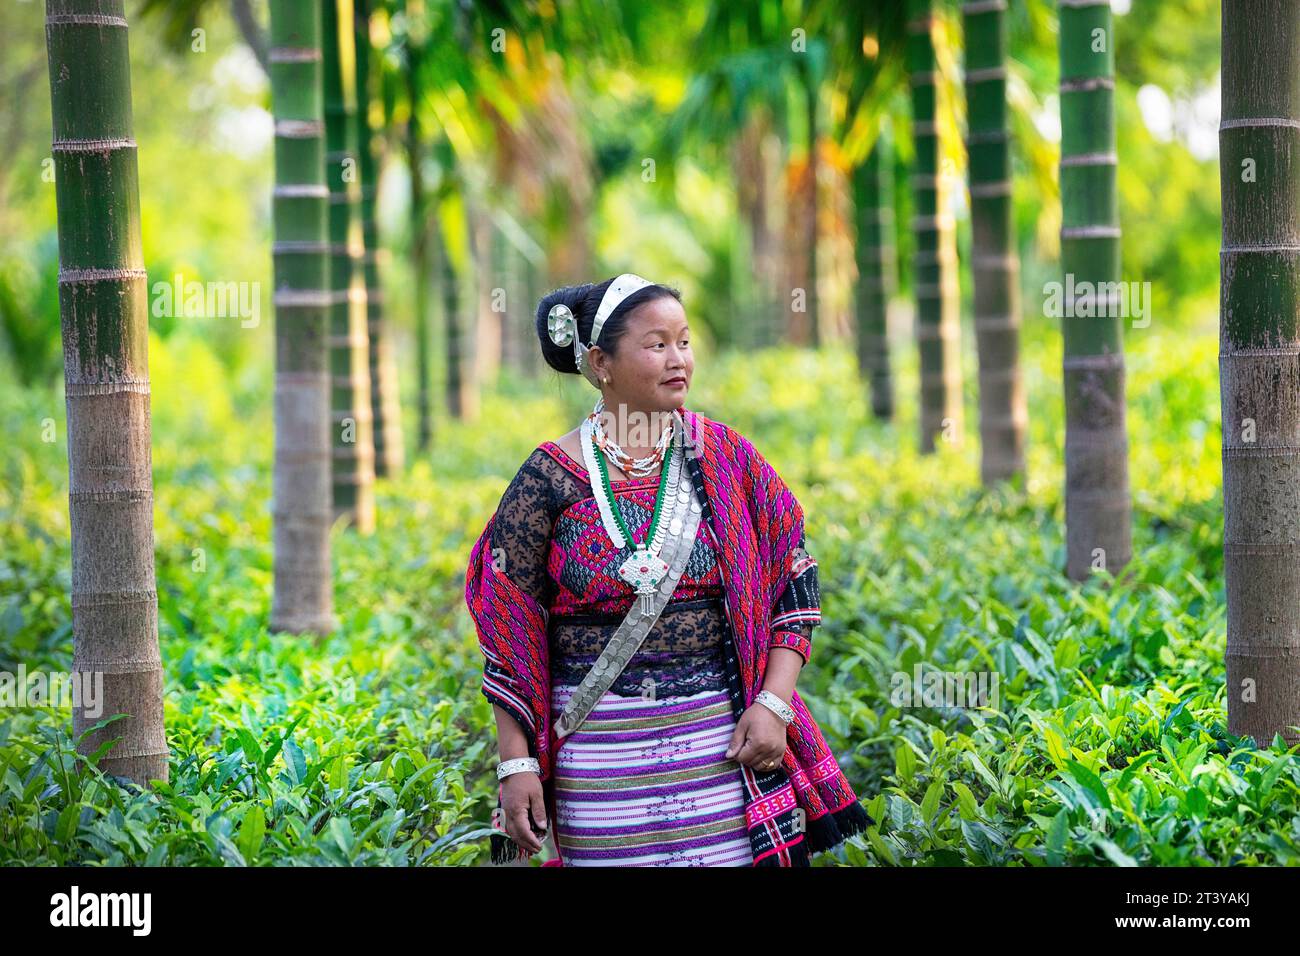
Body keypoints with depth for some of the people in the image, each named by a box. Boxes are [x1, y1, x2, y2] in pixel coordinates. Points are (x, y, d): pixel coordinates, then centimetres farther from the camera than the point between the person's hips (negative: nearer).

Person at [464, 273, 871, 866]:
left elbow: (793, 586, 6)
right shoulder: (549, 478, -1)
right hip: (600, 753, -1)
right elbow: (510, 633, 1)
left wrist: (773, 704, -6)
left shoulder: (726, 456, 4)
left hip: (726, 738, 2)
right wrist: (516, 764, -4)